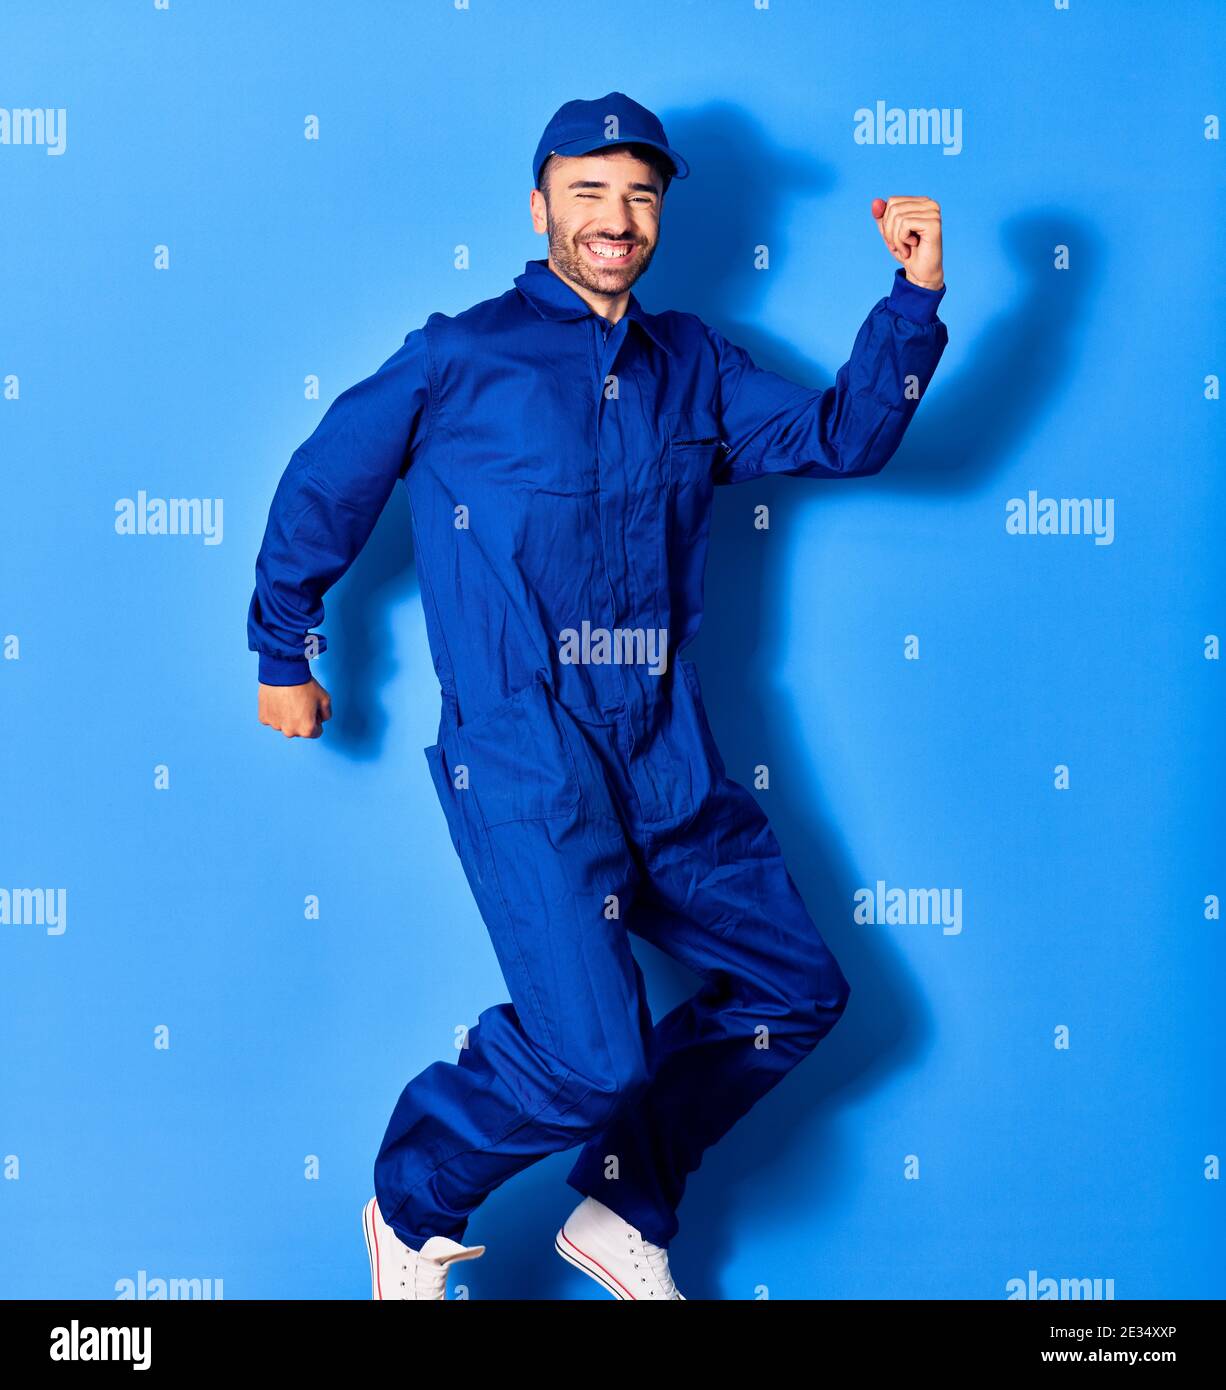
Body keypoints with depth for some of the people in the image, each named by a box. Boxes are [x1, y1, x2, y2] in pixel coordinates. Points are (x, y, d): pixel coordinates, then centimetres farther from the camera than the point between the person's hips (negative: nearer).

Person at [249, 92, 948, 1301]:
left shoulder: (690, 366, 15)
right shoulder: (461, 357, 2)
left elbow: (842, 438, 12)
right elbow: (322, 486, 10)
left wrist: (914, 296, 1)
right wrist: (283, 656, 15)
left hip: (666, 750, 6)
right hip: (521, 751, -6)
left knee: (797, 989, 9)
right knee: (591, 1053, -19)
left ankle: (622, 1214, 25)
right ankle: (413, 1212, 9)